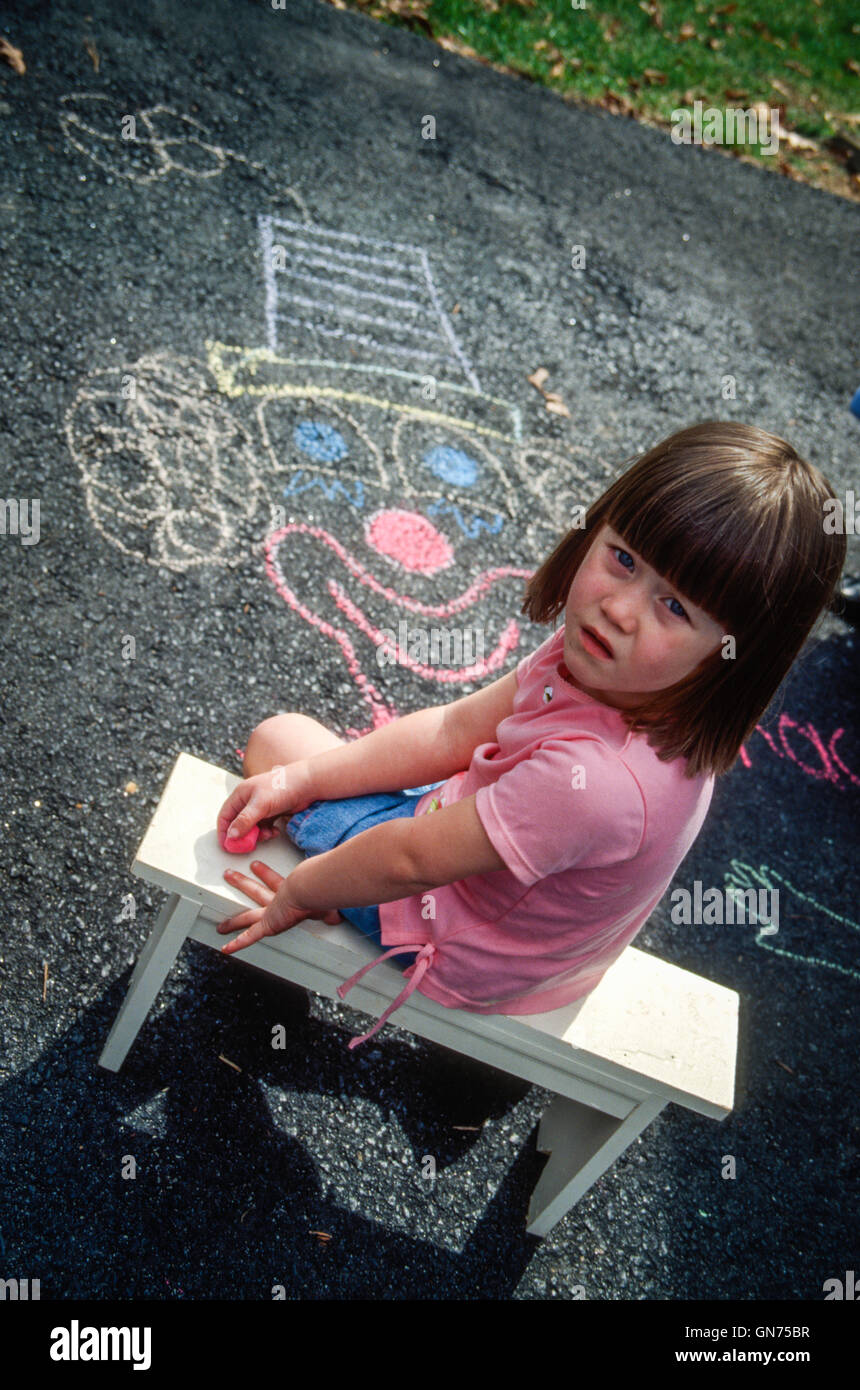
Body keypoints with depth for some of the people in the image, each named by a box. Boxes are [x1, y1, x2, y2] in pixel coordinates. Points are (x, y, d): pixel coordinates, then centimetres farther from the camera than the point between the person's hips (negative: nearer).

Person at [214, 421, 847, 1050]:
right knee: (282, 745, 19)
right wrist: (299, 779, -9)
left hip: (460, 955, -7)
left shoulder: (602, 779, -45)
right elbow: (457, 729, -9)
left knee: (278, 736, 6)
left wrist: (297, 893, -13)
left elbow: (414, 860, -31)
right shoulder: (619, 673, -18)